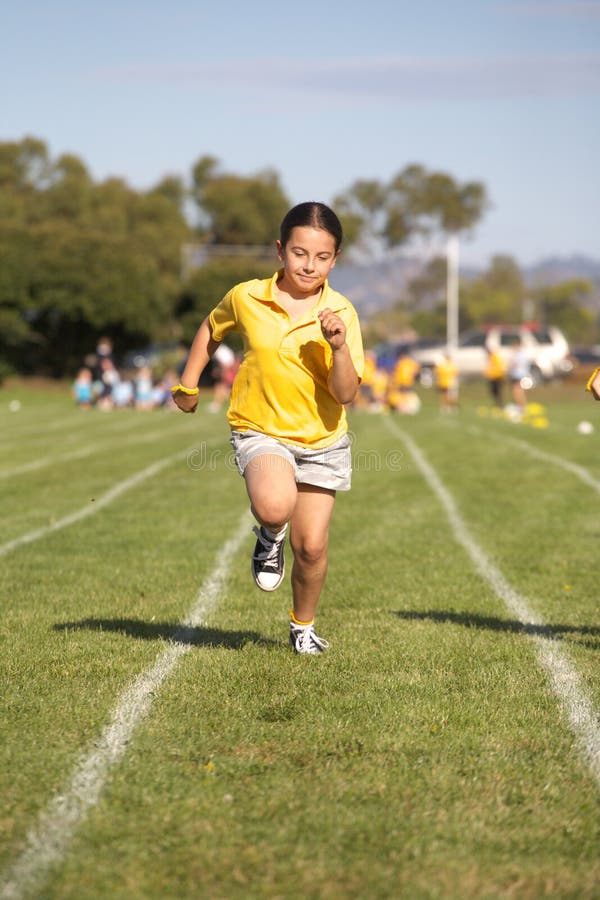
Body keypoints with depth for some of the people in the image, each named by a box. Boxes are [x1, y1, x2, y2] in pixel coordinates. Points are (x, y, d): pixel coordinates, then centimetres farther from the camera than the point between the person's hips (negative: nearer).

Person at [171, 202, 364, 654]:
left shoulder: (341, 313, -11)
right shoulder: (246, 298, -9)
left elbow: (346, 393, -17)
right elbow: (212, 329, 15)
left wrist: (339, 346, -32)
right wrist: (188, 384, 17)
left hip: (322, 441, 1)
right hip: (261, 430, -1)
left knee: (312, 547, 2)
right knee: (274, 505, -33)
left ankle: (304, 625, 31)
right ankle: (269, 537, 5)